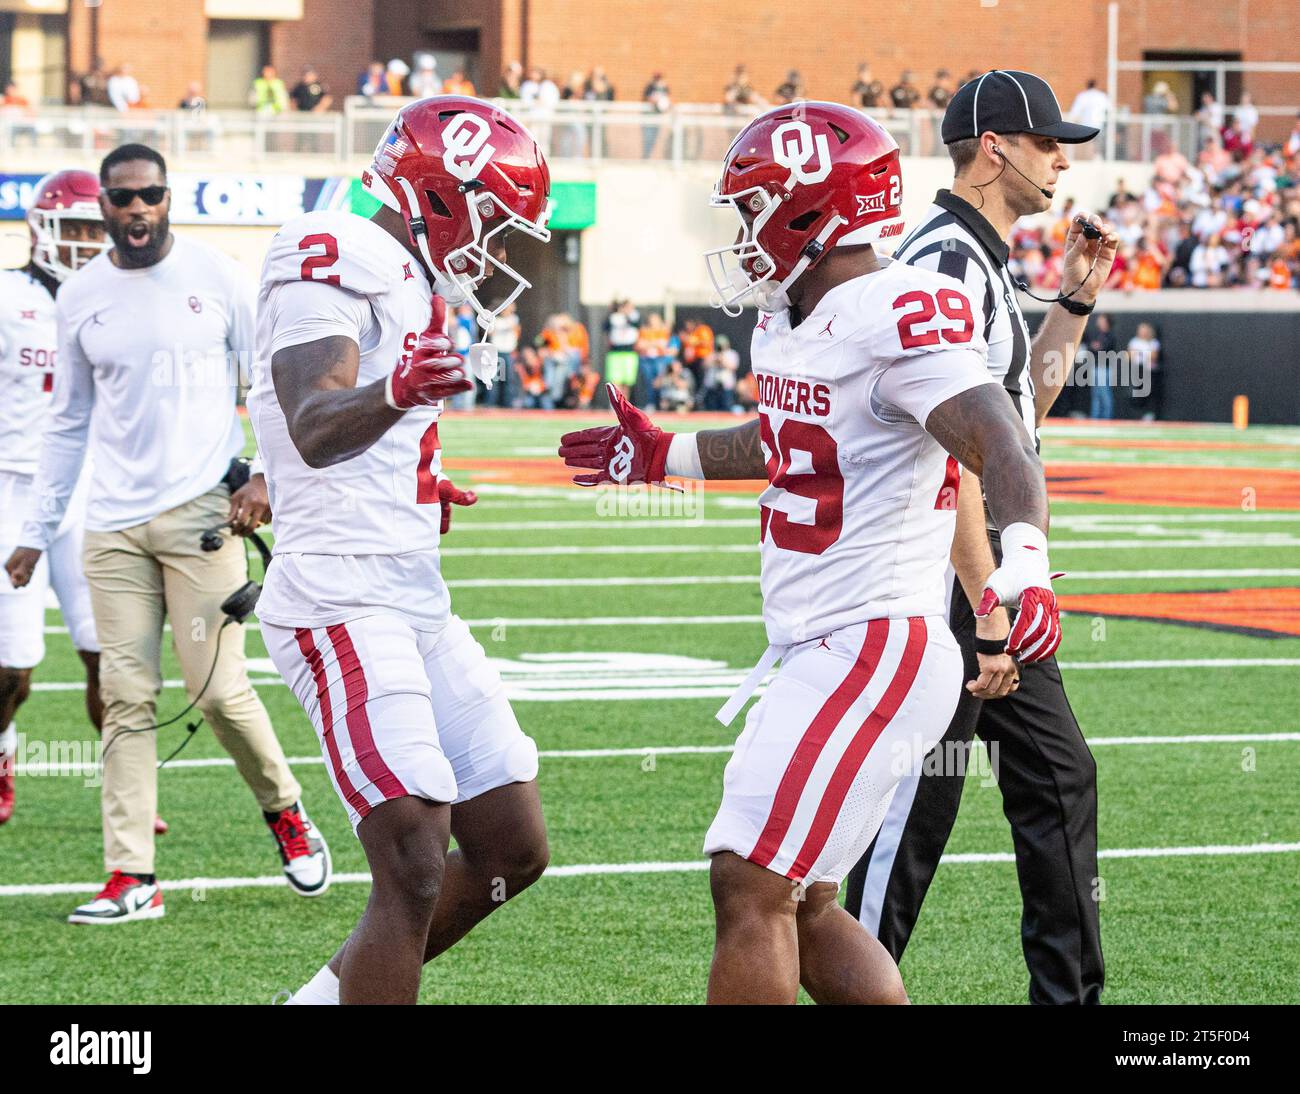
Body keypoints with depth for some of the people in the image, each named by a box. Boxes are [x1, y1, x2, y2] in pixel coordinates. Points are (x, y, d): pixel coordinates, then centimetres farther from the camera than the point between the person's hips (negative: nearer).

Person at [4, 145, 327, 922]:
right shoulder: (81, 298, 8)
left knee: (219, 689, -9)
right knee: (126, 698, 0)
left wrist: (270, 475, -8)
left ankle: (286, 814, 18)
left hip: (202, 509, -3)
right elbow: (69, 421, 17)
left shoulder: (215, 277, -1)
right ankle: (132, 878, 2)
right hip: (115, 525, 3)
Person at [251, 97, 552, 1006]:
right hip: (342, 603, -10)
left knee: (513, 852, 11)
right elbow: (314, 432, -28)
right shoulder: (331, 259, -11)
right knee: (414, 871, -16)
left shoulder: (411, 284, 18)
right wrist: (395, 394, -45)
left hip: (419, 604, 10)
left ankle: (330, 996, 23)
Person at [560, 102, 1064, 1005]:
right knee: (800, 901, 14)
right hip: (818, 651, 10)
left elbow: (1001, 447, -29)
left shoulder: (894, 318, -18)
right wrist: (666, 458, 41)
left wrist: (1023, 561, -46)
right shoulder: (795, 321, 12)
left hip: (874, 649, -10)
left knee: (752, 885, -10)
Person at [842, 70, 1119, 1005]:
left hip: (987, 568, 11)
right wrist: (989, 616, -25)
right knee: (920, 798, -5)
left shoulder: (981, 262, 15)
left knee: (1057, 777, 13)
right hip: (942, 573, -11)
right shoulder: (947, 264, -17)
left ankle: (1071, 992, 20)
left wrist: (1072, 305, 17)